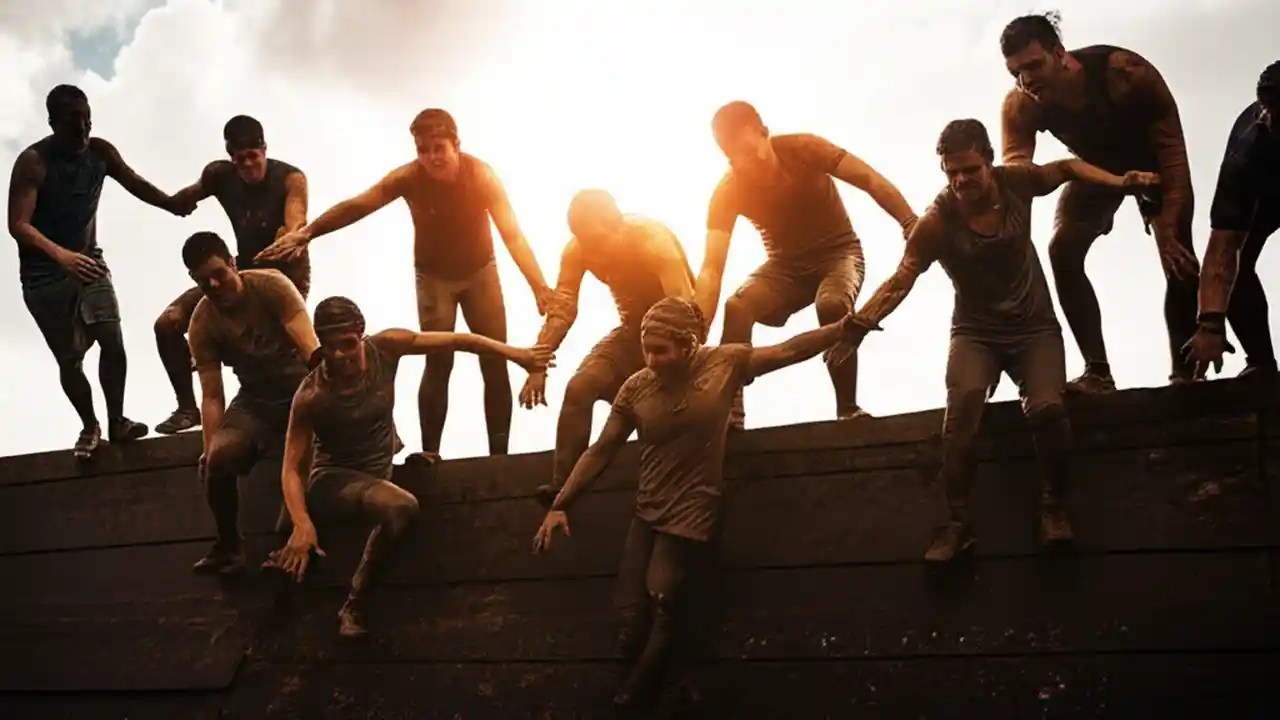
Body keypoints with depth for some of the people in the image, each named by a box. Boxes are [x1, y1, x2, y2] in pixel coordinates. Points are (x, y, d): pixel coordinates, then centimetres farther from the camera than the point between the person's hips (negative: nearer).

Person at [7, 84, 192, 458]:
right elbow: (18, 225, -25)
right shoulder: (32, 162, -19)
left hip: (88, 261, 4)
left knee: (113, 341, -11)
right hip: (43, 274, -3)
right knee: (69, 358, 3)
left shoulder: (100, 152, -4)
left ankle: (116, 422, 5)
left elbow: (134, 183, 10)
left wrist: (175, 205, -6)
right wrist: (62, 256, -42)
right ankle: (89, 426, 22)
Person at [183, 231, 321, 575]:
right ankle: (228, 545, -1)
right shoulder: (202, 324, -7)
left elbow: (310, 345, -26)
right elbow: (212, 395, -7)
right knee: (218, 461, -23)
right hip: (256, 399, 3)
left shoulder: (271, 285, -16)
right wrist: (210, 448, -21)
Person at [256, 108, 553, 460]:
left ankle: (499, 454, 7)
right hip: (434, 275, 0)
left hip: (480, 271, 0)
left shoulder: (482, 175, -27)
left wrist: (540, 287, -44)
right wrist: (306, 233, -36)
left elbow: (513, 235, -34)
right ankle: (429, 453, -3)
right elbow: (356, 206, -25)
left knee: (495, 363, -2)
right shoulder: (409, 177, -24)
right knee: (438, 363, -10)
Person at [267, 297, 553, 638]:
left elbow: (456, 341, -7)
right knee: (402, 507, -33)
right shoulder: (311, 396, -21)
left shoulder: (384, 348, -12)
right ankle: (354, 604, -19)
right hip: (332, 481, -8)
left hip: (377, 477, 8)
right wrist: (302, 524, -33)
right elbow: (291, 467, -18)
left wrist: (515, 353, -5)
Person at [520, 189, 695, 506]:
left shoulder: (654, 240, -31)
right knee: (579, 388, -16)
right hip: (633, 328, 4)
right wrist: (538, 365, -33)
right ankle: (561, 485, -14)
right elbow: (562, 309, -19)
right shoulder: (576, 250, -15)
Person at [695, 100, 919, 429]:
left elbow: (872, 182, -25)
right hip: (785, 264, 2)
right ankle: (729, 411, -21)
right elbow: (712, 269, -23)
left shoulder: (803, 149, -22)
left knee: (832, 305, -37)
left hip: (839, 252, -2)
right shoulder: (728, 192, -18)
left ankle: (848, 409, -22)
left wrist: (912, 226, -42)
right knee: (737, 306, -29)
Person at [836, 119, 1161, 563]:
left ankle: (1053, 507, 1)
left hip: (1034, 326, 2)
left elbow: (1068, 168, 13)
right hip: (976, 331, -2)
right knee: (962, 408, -32)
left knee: (1047, 408, -26)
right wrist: (862, 322, -46)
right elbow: (900, 280, -28)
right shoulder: (936, 224, -17)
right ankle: (958, 523, -18)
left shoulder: (1015, 182, -8)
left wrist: (1120, 183, -1)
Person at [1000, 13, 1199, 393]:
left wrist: (1169, 228, -38)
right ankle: (1098, 371, -14)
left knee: (1179, 256, -18)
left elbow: (1173, 152, -34)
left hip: (1152, 163, -3)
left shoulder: (1127, 72, -40)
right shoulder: (1019, 106, -30)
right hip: (1095, 168, 3)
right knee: (1062, 251, -17)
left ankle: (1185, 372, -9)